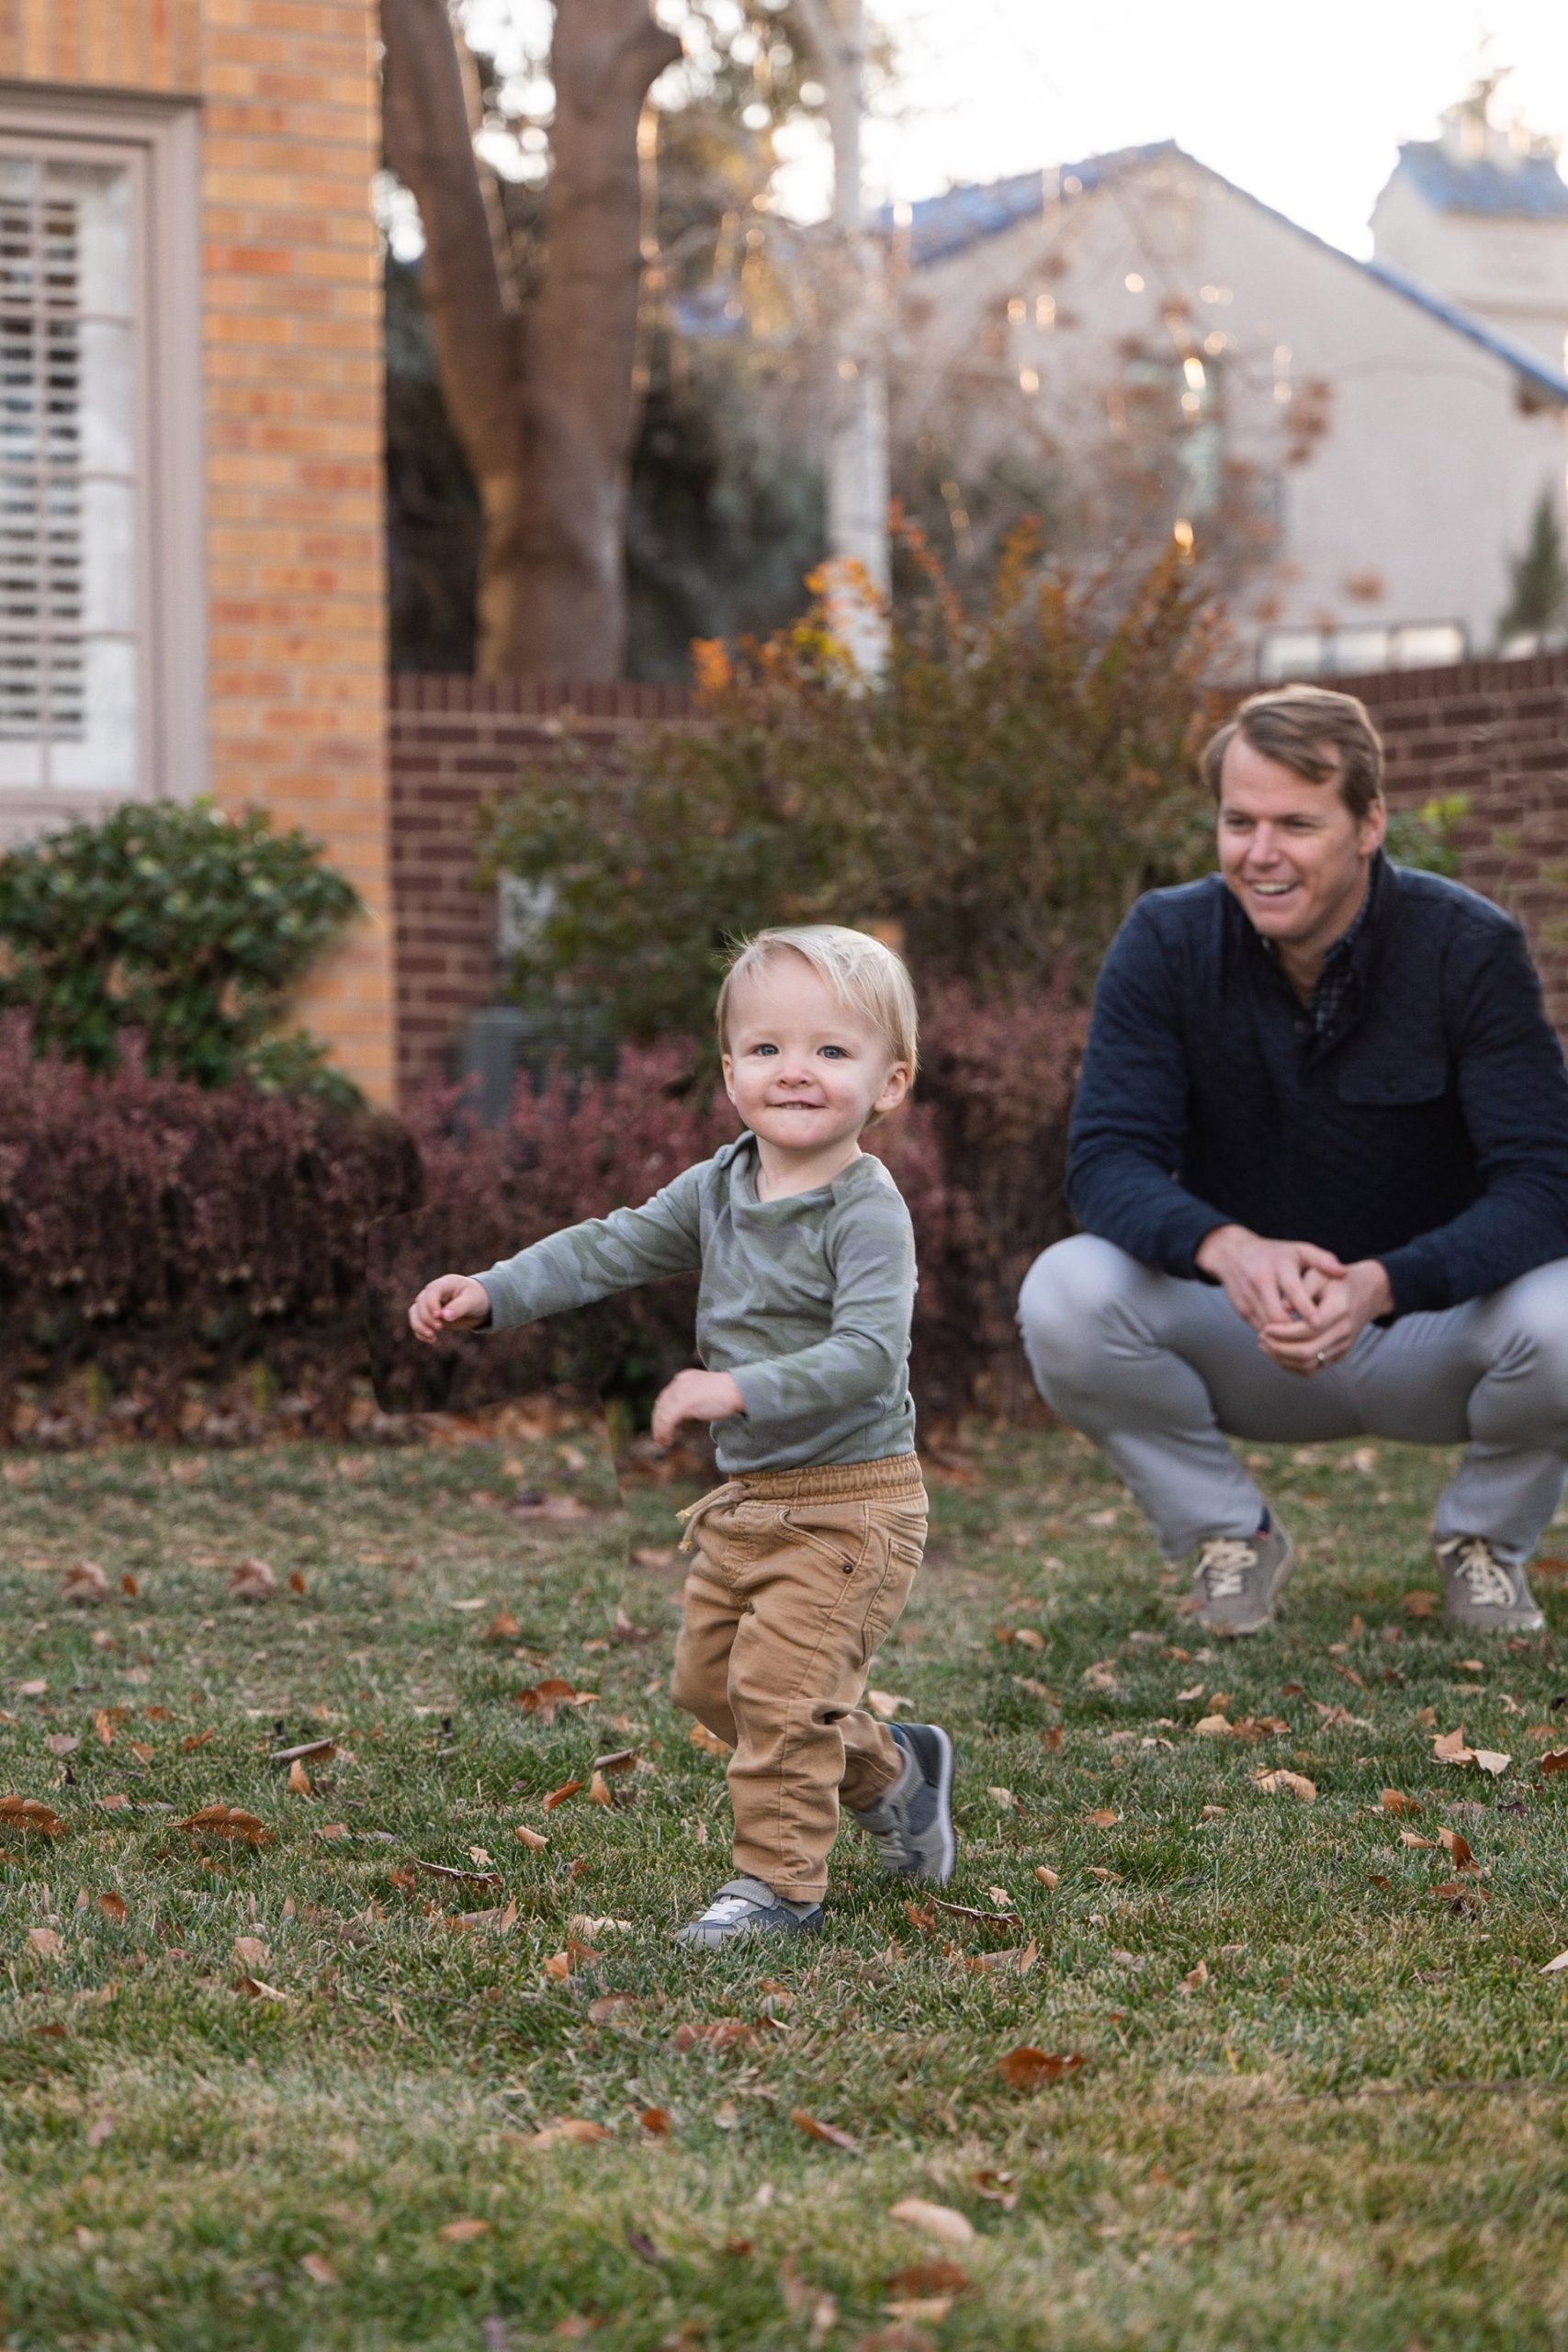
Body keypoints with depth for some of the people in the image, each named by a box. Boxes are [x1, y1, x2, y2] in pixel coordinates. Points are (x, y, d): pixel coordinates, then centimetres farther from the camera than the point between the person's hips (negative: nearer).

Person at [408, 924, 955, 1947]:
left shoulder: (867, 1212, -19)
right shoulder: (718, 1189, 5)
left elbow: (868, 1354, -30)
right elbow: (610, 1249, 9)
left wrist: (742, 1389, -39)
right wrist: (491, 1294, -3)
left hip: (850, 1504, -8)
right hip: (748, 1499, 9)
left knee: (777, 1681, -13)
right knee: (710, 1680, 16)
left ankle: (780, 1881, 2)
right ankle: (892, 1771, 34)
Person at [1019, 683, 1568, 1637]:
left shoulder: (1470, 948, -17)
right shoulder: (1166, 942, -12)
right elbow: (1107, 1158, -19)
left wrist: (1380, 1285, -42)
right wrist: (1226, 1249, -42)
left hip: (1432, 1326, -1)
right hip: (1240, 1328, 1)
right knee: (1064, 1295, -27)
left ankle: (1487, 1539, 2)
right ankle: (1231, 1536, 0)